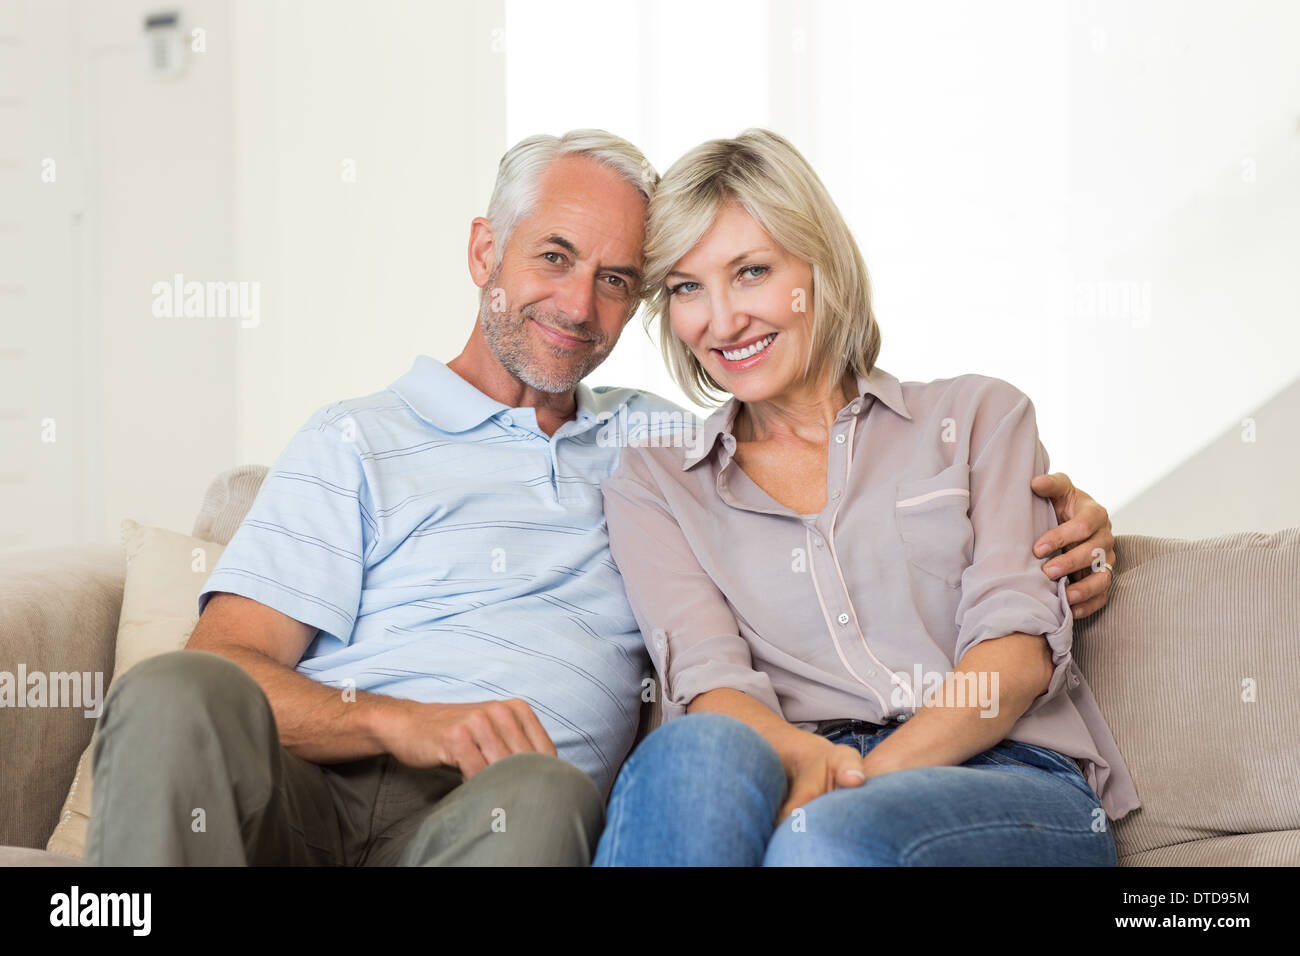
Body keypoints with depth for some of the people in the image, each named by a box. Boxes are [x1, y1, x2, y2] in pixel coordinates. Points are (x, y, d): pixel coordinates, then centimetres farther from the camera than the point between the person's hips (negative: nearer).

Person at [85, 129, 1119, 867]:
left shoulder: (649, 442, 30)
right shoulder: (360, 443, 16)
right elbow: (225, 664, 3)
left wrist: (1042, 496, 14)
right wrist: (407, 724, -17)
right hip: (309, 796, -1)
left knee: (539, 798, -37)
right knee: (176, 696, -35)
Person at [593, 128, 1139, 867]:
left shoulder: (979, 416, 16)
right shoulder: (654, 486, 19)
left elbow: (1020, 650, 2)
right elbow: (708, 680, 2)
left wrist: (867, 779, -15)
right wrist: (806, 758, -22)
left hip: (1011, 783, -1)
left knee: (828, 839, -38)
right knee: (696, 754, -36)